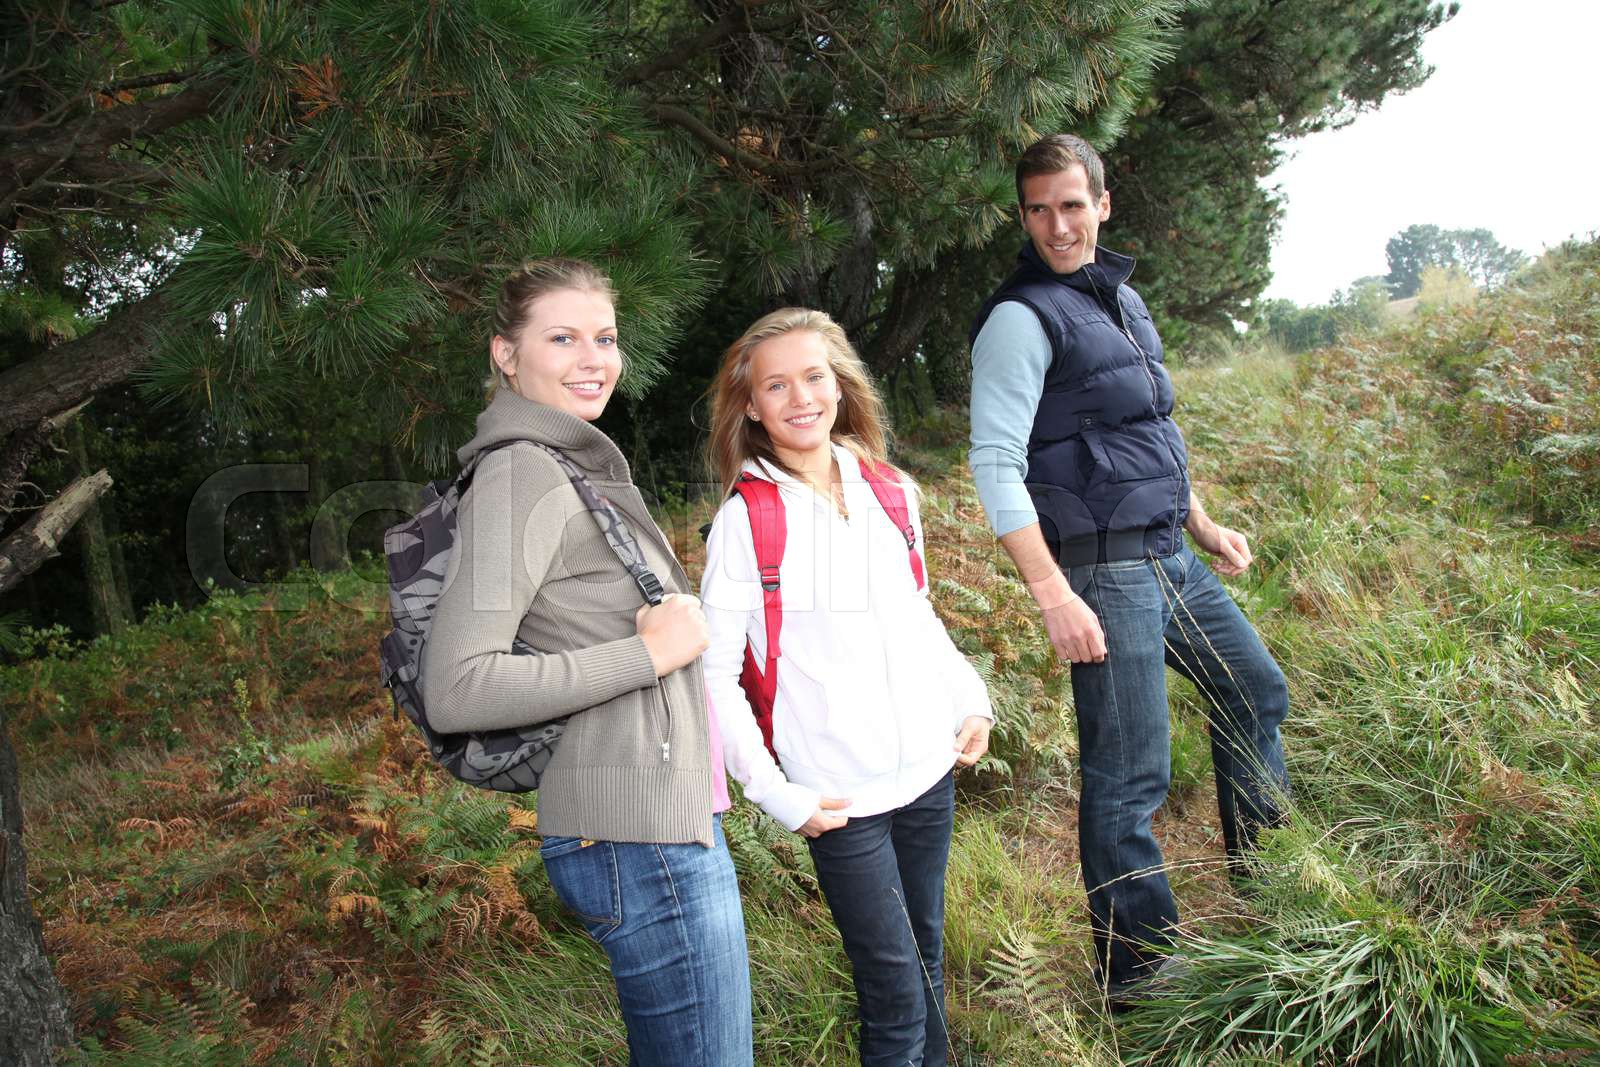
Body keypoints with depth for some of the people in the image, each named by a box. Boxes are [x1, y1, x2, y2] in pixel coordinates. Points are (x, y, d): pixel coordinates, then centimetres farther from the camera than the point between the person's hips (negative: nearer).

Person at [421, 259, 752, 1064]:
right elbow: (456, 690, -23)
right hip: (639, 843, -10)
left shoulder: (579, 469, 15)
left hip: (670, 819, 10)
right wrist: (647, 654, -19)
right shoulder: (520, 475, -15)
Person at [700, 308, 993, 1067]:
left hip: (930, 770, 5)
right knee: (897, 996, 2)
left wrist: (970, 699, 5)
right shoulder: (744, 523, -10)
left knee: (928, 961, 19)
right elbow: (714, 677, -10)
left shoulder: (893, 493, 4)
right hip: (841, 798, -5)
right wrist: (778, 796, -13)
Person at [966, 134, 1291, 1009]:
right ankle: (1138, 973, 14)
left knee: (1256, 690, 22)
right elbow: (995, 466, -19)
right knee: (1129, 779, -3)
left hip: (1172, 557, 9)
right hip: (1104, 572, -9)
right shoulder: (1021, 317, -12)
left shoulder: (1122, 297, 15)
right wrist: (1053, 595, -24)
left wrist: (1204, 526, 25)